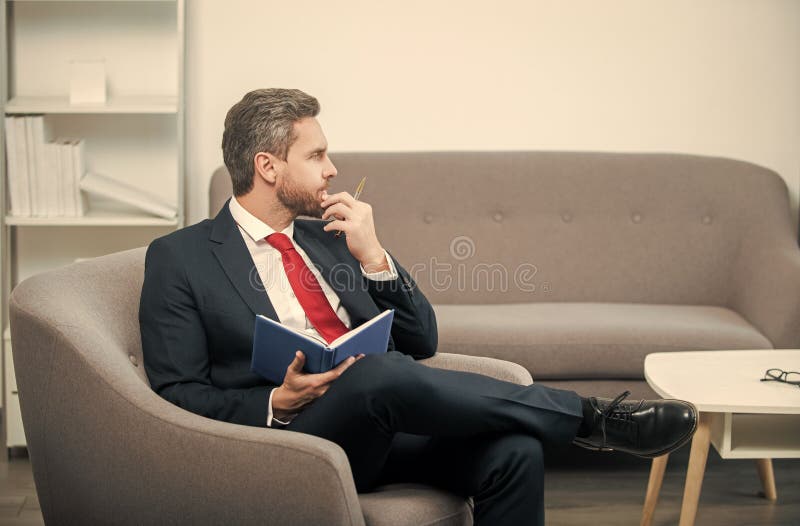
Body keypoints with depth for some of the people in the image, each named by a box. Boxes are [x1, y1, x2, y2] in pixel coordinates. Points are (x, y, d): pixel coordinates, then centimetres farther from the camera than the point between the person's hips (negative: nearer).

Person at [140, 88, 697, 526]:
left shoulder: (327, 237, 20)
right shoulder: (179, 258, 3)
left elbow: (421, 344, 16)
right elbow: (177, 394, -3)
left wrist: (373, 256, 0)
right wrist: (277, 404, -18)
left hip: (389, 424, 5)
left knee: (513, 451, -25)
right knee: (380, 371, -35)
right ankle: (590, 416, -20)